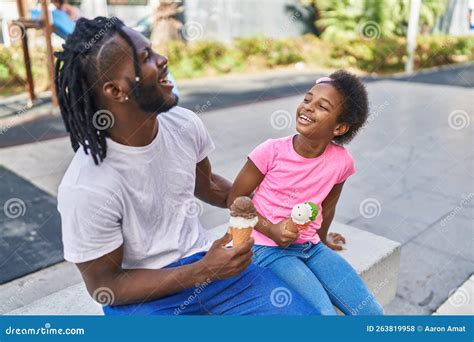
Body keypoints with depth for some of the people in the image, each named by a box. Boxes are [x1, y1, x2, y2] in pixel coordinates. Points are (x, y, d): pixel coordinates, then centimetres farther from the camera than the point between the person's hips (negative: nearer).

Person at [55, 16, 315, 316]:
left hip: (202, 258, 5)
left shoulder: (185, 124, -9)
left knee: (303, 312, -4)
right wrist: (203, 271, -22)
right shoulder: (86, 188, -25)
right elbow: (105, 285, -14)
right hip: (140, 294, -4)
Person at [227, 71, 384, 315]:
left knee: (372, 313, 1)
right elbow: (235, 199, -7)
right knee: (323, 312, -21)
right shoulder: (272, 151, -17)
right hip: (269, 248, -4)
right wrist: (271, 230, -18)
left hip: (311, 247, 4)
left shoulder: (341, 161, -8)